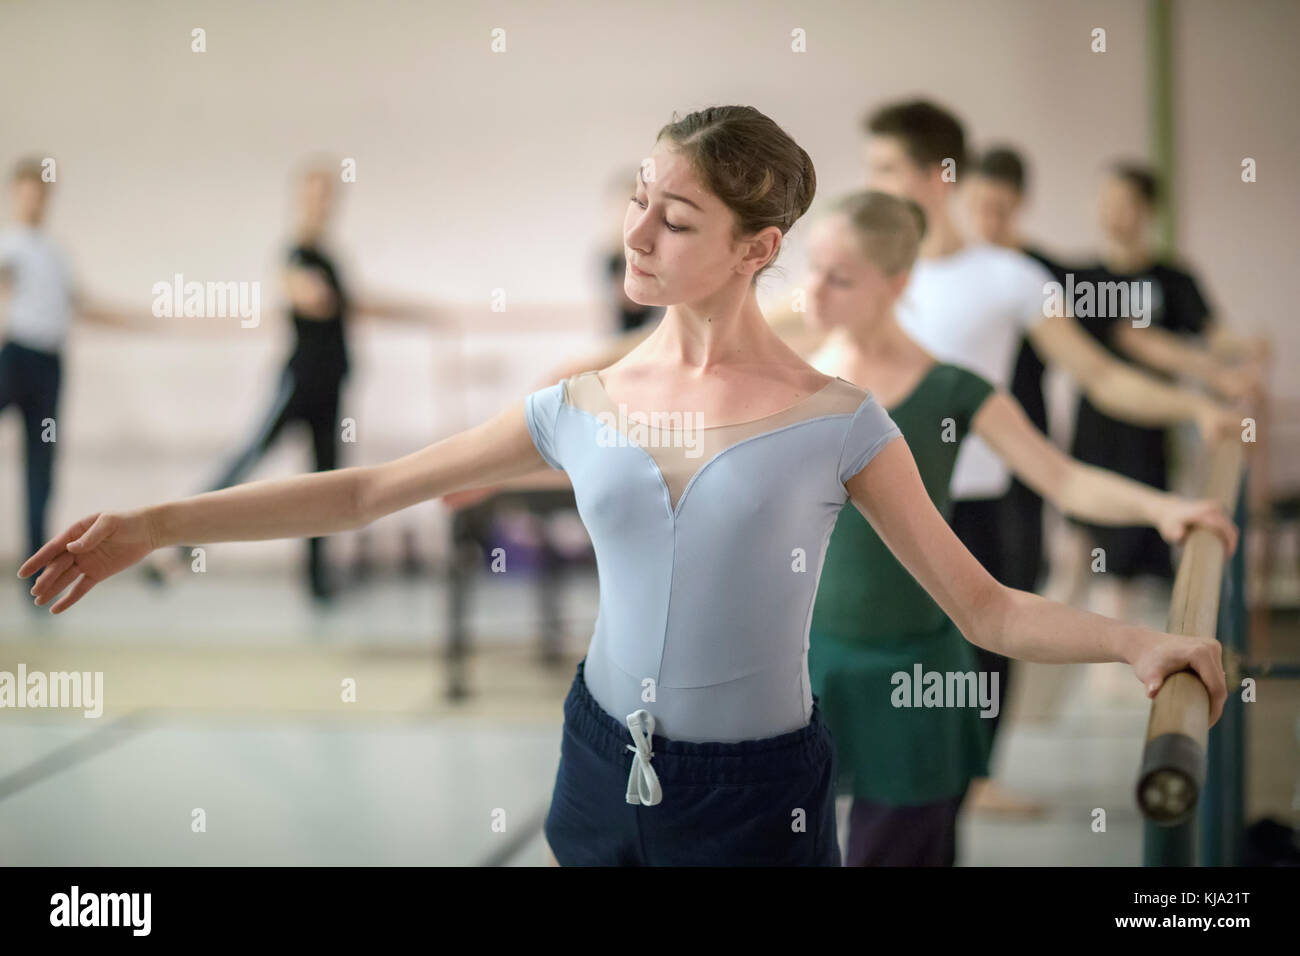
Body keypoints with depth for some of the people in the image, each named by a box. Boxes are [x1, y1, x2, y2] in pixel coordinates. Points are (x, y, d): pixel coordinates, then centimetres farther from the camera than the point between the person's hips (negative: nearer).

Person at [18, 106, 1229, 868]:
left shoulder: (832, 421, -11)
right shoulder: (583, 408, -2)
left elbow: (986, 607, -9)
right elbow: (369, 489, 2)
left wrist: (1136, 640, -27)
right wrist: (154, 521, -3)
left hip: (756, 792, -3)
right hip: (606, 757, 3)